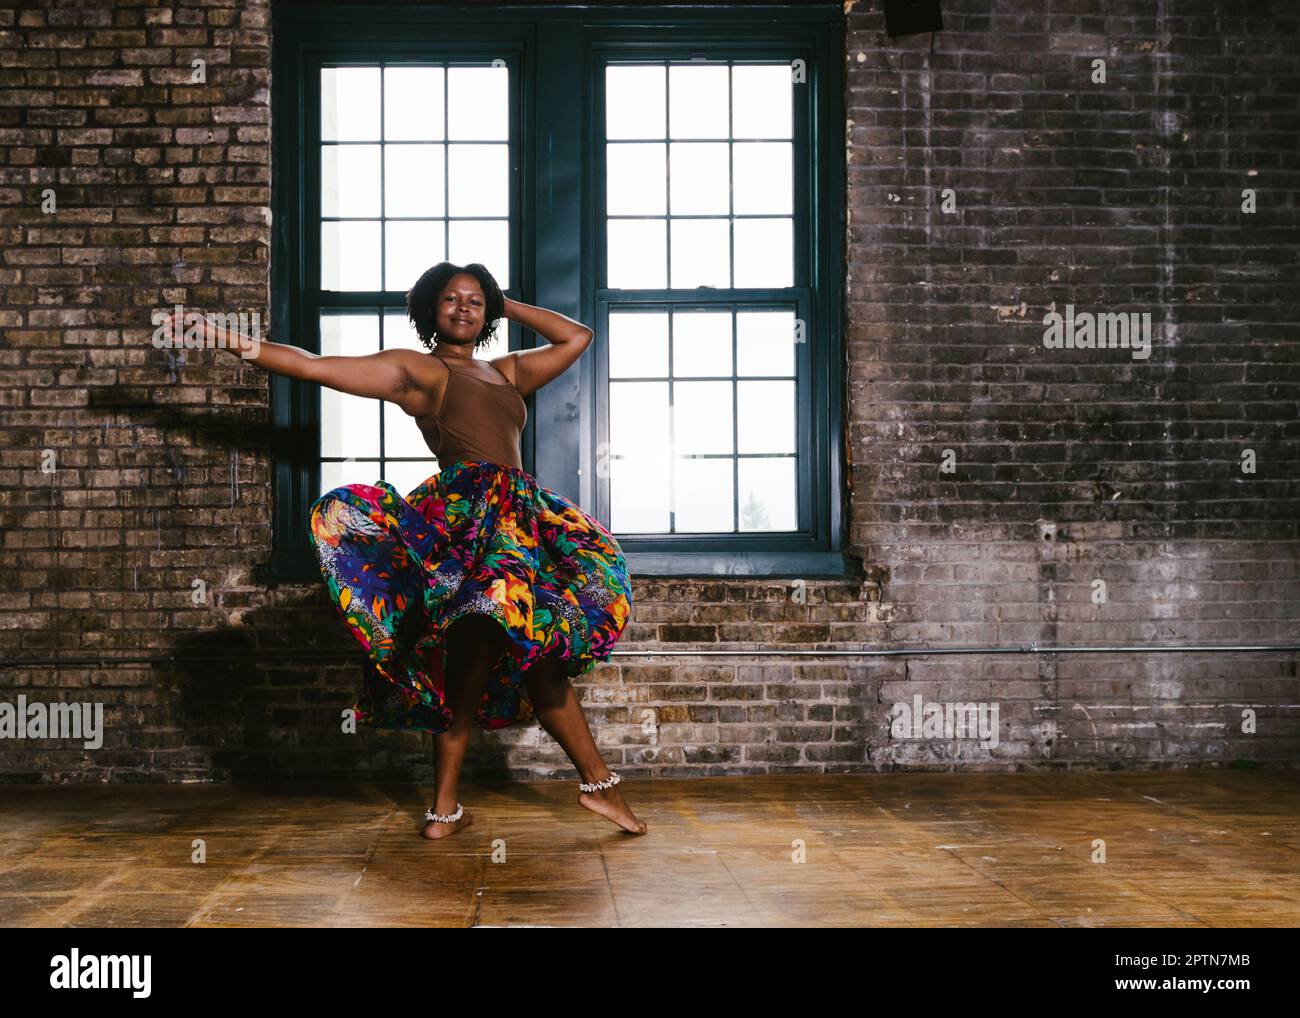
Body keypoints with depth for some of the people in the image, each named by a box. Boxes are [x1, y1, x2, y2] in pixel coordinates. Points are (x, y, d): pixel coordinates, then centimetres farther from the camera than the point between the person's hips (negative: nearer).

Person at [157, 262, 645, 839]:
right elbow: (314, 365, 4)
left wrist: (505, 306, 29)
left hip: (517, 523, 7)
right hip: (471, 514, -7)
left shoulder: (509, 371, 27)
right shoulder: (416, 369, 9)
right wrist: (231, 342, -2)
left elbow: (577, 337, 34)